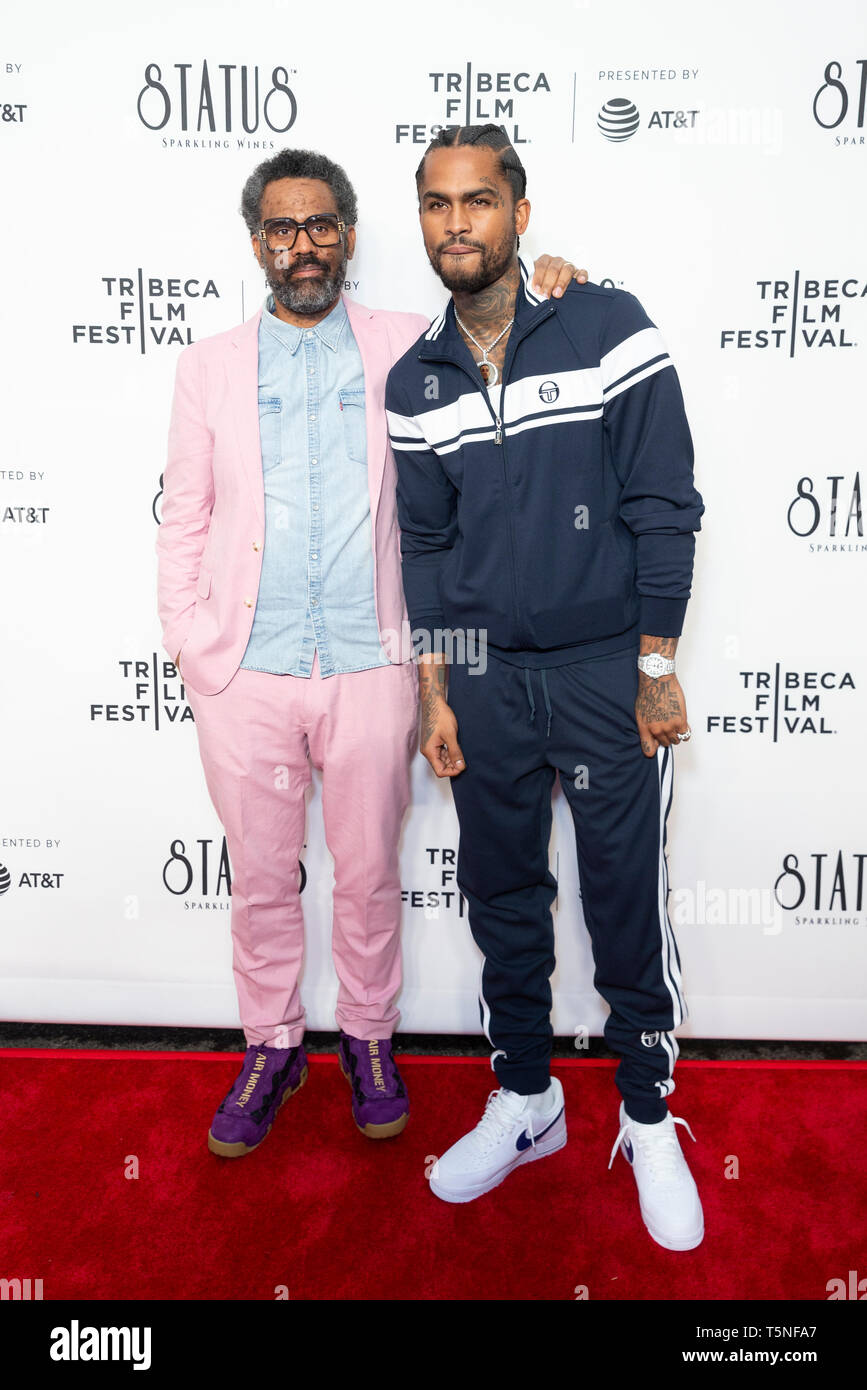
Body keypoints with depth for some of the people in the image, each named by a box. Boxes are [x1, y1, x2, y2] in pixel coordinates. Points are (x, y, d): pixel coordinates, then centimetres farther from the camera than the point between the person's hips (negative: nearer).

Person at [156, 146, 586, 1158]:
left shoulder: (406, 348, 6)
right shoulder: (210, 365, 8)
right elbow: (183, 522, 9)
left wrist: (549, 288, -8)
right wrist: (190, 647, 1)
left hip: (370, 669, -1)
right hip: (245, 675, 1)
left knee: (369, 875, 11)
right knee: (260, 879, 12)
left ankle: (368, 1039, 34)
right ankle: (271, 1048, 33)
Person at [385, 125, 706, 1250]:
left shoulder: (608, 329, -6)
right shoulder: (414, 382, 6)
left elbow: (664, 507, -7)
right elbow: (425, 545, 10)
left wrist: (655, 670, -9)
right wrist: (435, 694, 6)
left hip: (607, 672, -3)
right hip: (485, 679, 4)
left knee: (628, 906, 5)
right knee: (501, 896, 13)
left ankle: (649, 1117, 28)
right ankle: (525, 1100, 33)